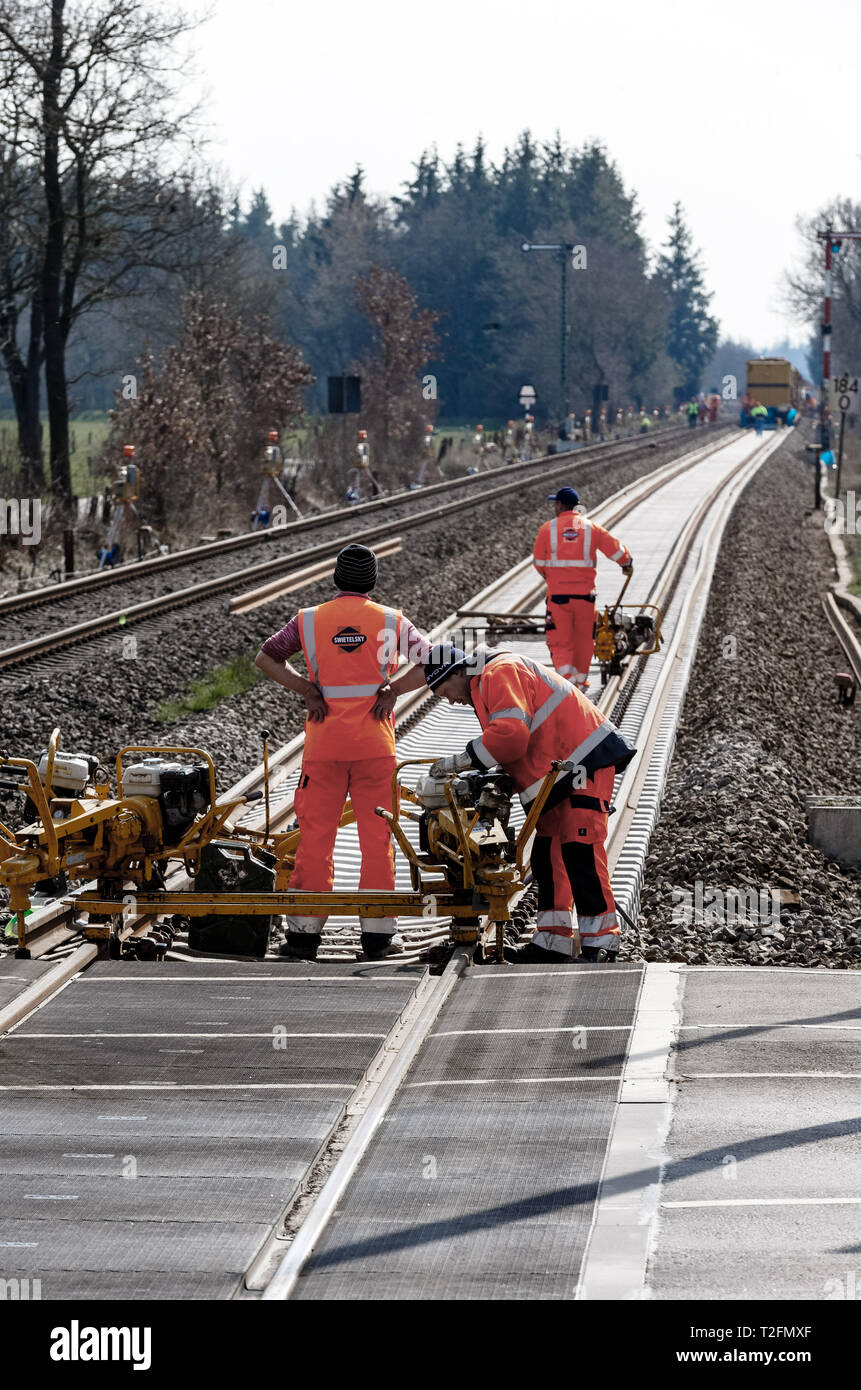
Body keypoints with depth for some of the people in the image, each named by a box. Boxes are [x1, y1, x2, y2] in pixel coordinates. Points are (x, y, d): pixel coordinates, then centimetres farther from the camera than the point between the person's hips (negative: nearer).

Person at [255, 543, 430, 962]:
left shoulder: (309, 620, 3)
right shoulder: (391, 621, 2)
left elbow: (265, 657, 5)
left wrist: (307, 691, 2)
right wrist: (391, 690, -3)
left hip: (323, 742, 0)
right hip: (375, 742, 0)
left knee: (315, 833, 4)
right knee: (377, 835, 5)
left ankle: (305, 931, 4)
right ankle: (378, 932, 7)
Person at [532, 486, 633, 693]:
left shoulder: (548, 529, -1)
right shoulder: (591, 528, 2)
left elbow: (538, 562, 3)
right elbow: (616, 550, 6)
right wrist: (627, 565, 28)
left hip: (558, 593, -2)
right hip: (585, 592, 2)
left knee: (559, 641, 0)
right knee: (583, 638, 17)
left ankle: (566, 677, -22)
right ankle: (581, 681, 26)